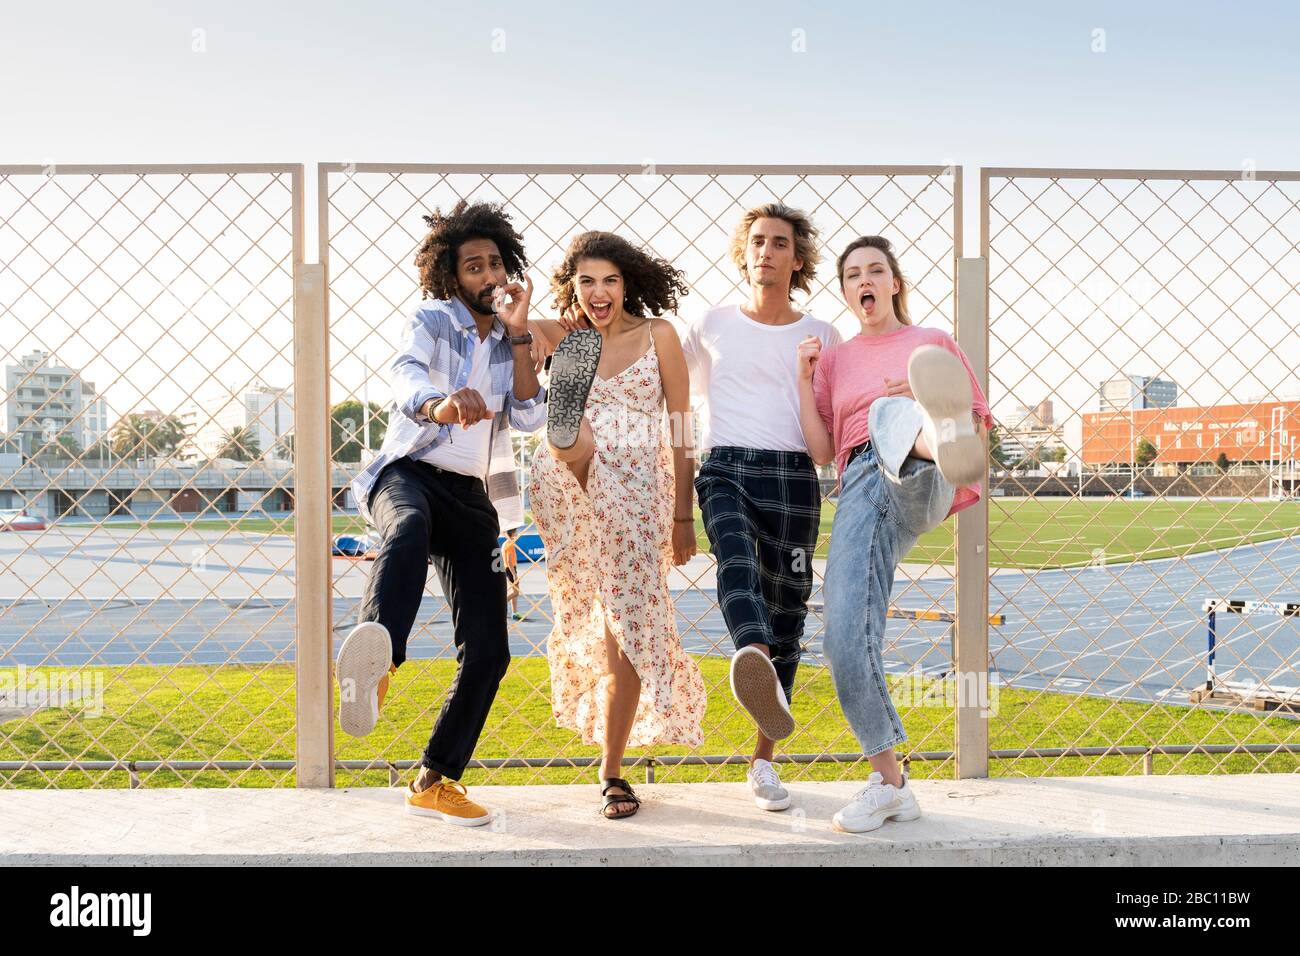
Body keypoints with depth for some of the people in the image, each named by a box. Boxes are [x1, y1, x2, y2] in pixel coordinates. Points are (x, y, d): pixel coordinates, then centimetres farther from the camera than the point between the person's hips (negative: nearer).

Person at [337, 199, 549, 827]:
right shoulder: (431, 321, 5)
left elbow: (530, 418, 1)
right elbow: (406, 375, -19)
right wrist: (438, 404, -43)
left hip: (473, 497, 5)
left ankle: (435, 781, 14)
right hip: (411, 473, -5)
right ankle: (374, 666, -69)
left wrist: (518, 332, -5)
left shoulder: (513, 343, 18)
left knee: (488, 652, -2)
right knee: (410, 527, -44)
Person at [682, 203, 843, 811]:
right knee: (735, 557, -34)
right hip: (725, 468, -1)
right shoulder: (712, 326, 16)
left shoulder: (822, 336, 16)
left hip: (793, 474, 1)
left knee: (786, 611, 1)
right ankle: (760, 674, -62)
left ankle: (763, 761, 12)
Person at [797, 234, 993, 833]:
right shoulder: (834, 360, 28)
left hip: (922, 480, -3)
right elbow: (821, 451, 19)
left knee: (889, 414, -39)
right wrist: (803, 378, 8)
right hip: (861, 487, 3)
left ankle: (946, 439, -78)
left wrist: (924, 400, -1)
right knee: (846, 639, -14)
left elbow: (981, 425, 18)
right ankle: (888, 783, 1)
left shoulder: (934, 343, 22)